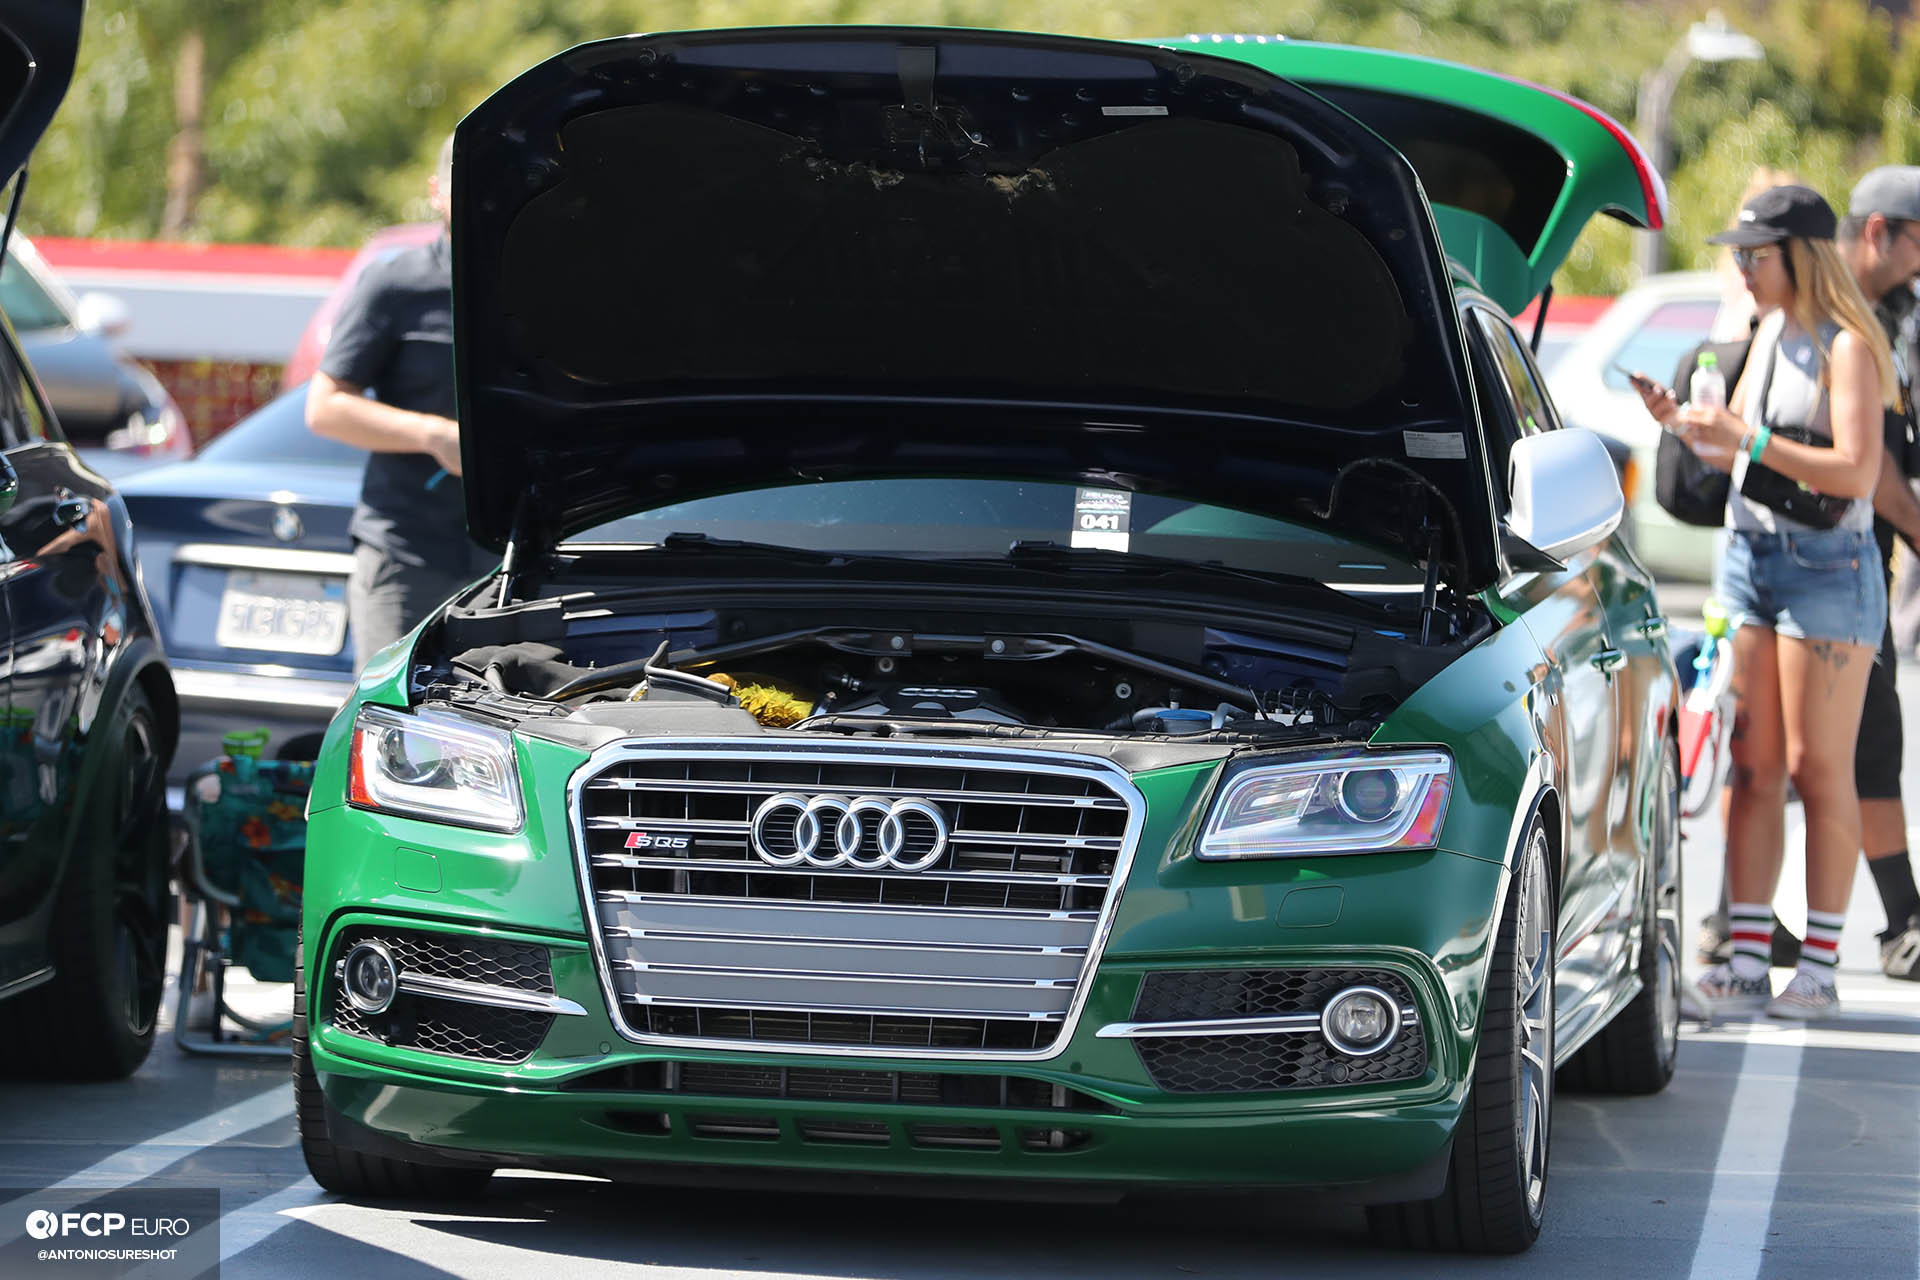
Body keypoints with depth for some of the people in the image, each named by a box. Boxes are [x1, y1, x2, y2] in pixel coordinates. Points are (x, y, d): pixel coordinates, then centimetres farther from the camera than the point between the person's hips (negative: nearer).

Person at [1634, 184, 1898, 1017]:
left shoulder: (1848, 347, -11)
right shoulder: (1771, 335, 13)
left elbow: (1857, 471, -22)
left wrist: (1751, 439, -24)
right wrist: (1683, 424, 3)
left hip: (1826, 567, -7)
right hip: (1748, 556, 7)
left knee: (1818, 769, -4)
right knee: (1751, 767, 3)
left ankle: (1819, 966, 0)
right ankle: (1746, 961, 3)